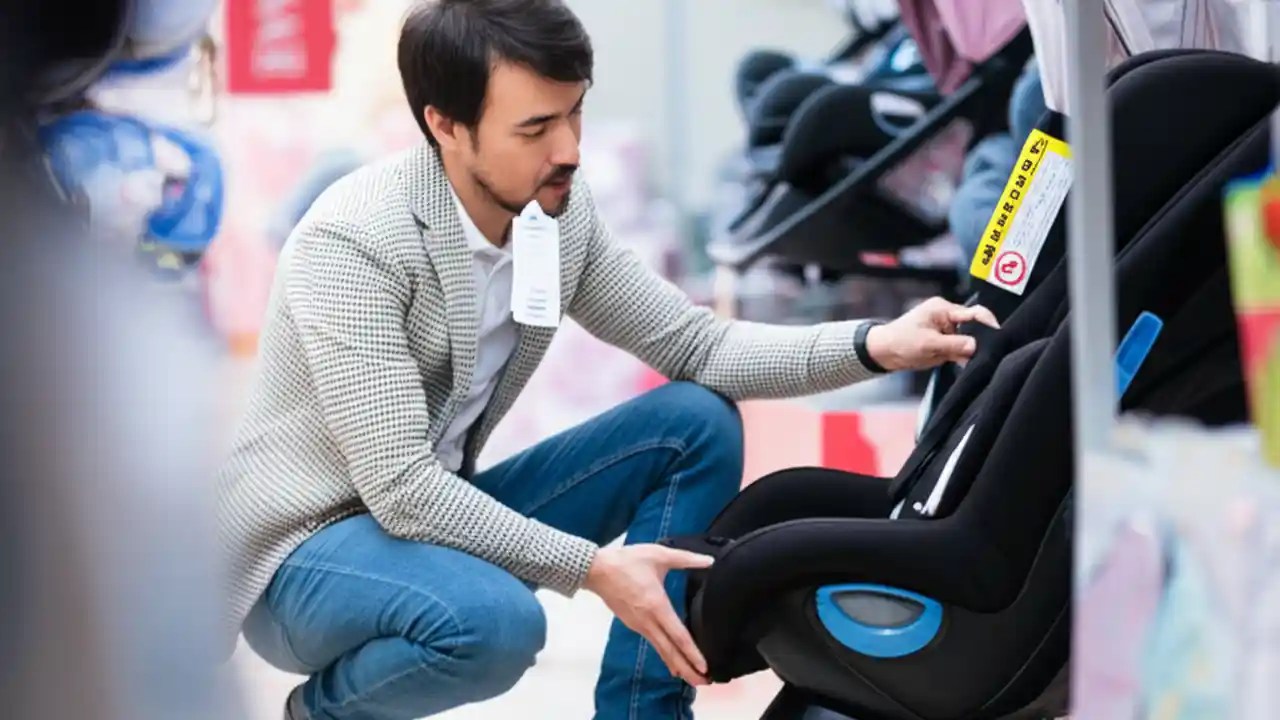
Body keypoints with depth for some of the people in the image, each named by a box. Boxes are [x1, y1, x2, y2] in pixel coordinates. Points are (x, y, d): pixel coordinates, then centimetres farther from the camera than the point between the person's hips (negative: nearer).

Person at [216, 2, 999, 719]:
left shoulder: (560, 210, -5)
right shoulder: (353, 244, -27)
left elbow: (695, 345, 1)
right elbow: (398, 486, -30)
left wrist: (875, 345, -14)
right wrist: (591, 568, -31)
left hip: (442, 512, 7)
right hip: (309, 551, -7)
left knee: (697, 423, -4)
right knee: (494, 620, -37)